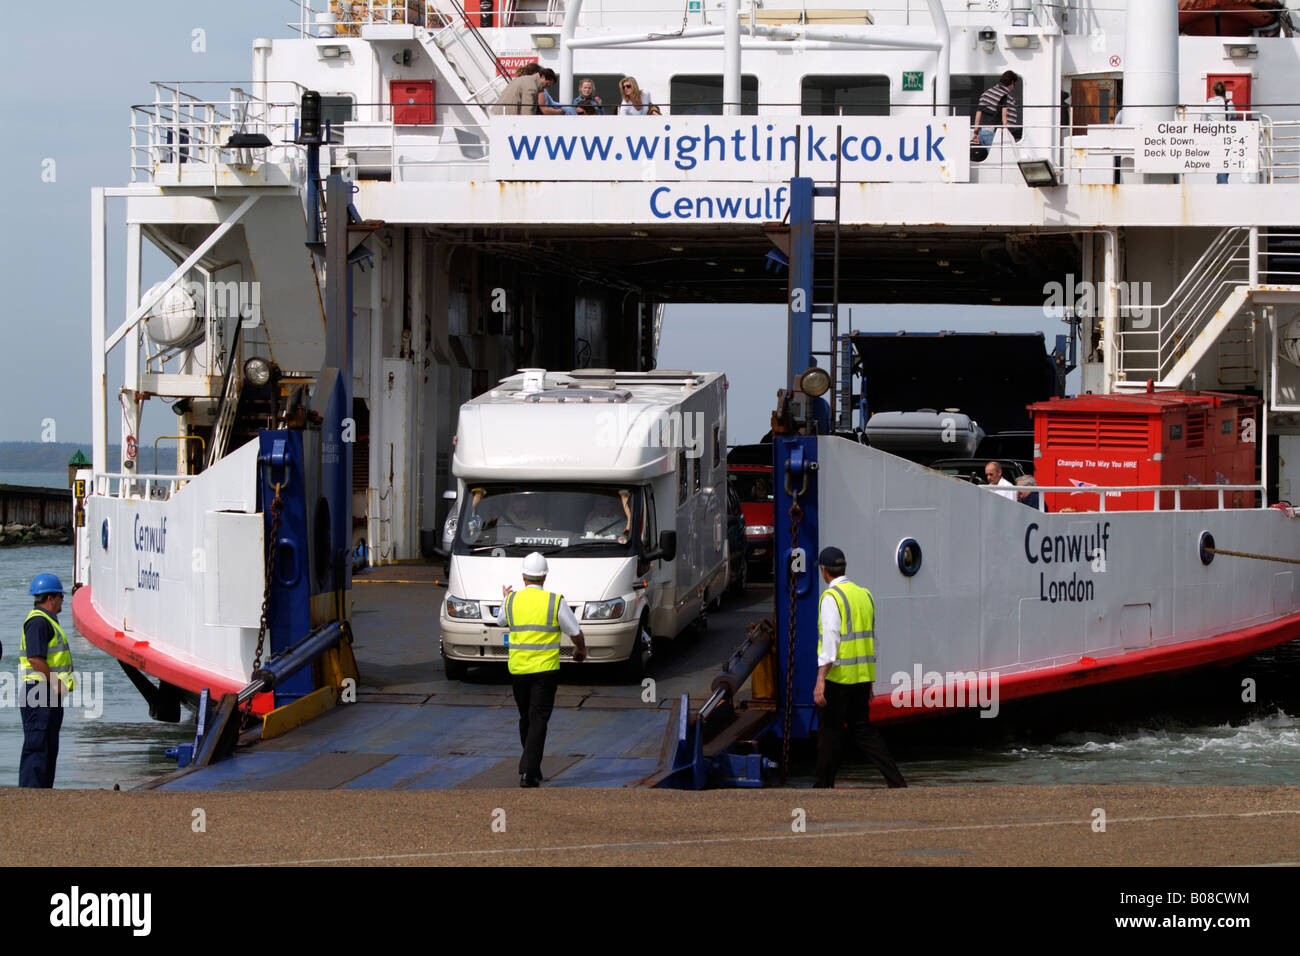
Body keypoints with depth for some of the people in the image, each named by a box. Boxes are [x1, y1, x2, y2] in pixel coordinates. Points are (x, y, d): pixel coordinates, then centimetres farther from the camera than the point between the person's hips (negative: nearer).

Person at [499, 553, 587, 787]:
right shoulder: (555, 601, -7)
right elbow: (576, 632, 1)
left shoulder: (511, 601, 0)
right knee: (538, 721, -4)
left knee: (526, 719, 18)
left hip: (518, 669, 3)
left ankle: (530, 768, 28)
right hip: (546, 670, -3)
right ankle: (529, 772, -13)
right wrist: (581, 649, 23)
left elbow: (501, 621, 22)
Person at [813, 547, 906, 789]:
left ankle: (824, 786, 10)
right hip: (863, 675, 7)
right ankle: (896, 782, 2)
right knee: (863, 729, 11)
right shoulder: (865, 594, 11)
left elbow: (830, 640, -20)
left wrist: (820, 681, -21)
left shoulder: (831, 597, -12)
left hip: (838, 676, -7)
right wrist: (869, 682, 22)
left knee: (829, 731, 3)